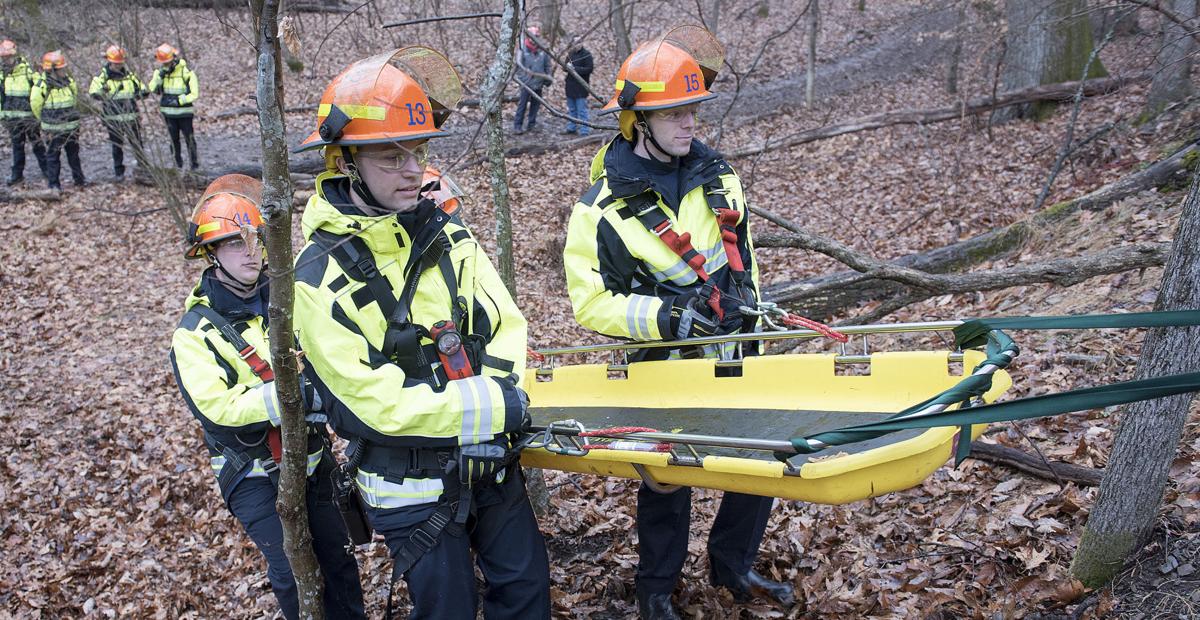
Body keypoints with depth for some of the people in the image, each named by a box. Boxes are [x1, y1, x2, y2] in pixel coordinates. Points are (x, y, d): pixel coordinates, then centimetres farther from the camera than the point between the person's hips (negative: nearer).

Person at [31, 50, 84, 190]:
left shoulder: (69, 81, -1)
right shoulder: (43, 85, -17)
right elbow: (35, 104, -4)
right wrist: (45, 118, 8)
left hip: (72, 126, 5)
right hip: (54, 129, -5)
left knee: (74, 153, 16)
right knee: (53, 156, 4)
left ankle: (79, 179, 27)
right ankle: (53, 183, 10)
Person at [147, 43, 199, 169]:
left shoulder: (187, 72, -13)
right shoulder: (160, 72, 1)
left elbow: (194, 94, -13)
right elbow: (153, 89, -10)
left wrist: (178, 100, -24)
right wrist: (160, 76, -23)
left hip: (184, 112, -4)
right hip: (169, 113, 4)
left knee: (189, 139, -2)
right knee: (174, 139, 9)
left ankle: (195, 164, 7)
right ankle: (178, 164, 18)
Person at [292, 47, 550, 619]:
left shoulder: (444, 228, -4)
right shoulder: (320, 278, -20)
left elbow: (505, 322, -2)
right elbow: (377, 402, -23)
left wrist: (491, 409, -18)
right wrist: (496, 406, -21)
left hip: (488, 459, 5)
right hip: (412, 486, -5)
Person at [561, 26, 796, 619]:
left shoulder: (715, 172, 1)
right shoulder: (604, 208, -16)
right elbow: (591, 302, -16)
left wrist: (752, 309, 11)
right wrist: (663, 317, -27)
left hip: (733, 354, 5)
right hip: (665, 366, -5)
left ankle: (732, 566, 36)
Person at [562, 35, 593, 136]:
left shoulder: (587, 54, -8)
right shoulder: (570, 54, 11)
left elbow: (589, 69, -14)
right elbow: (565, 67, 17)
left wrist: (575, 68, -19)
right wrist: (567, 66, -7)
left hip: (581, 86, -6)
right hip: (570, 85, 7)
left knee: (582, 110, -7)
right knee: (571, 109, 16)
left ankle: (584, 131, -4)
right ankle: (571, 127, 27)